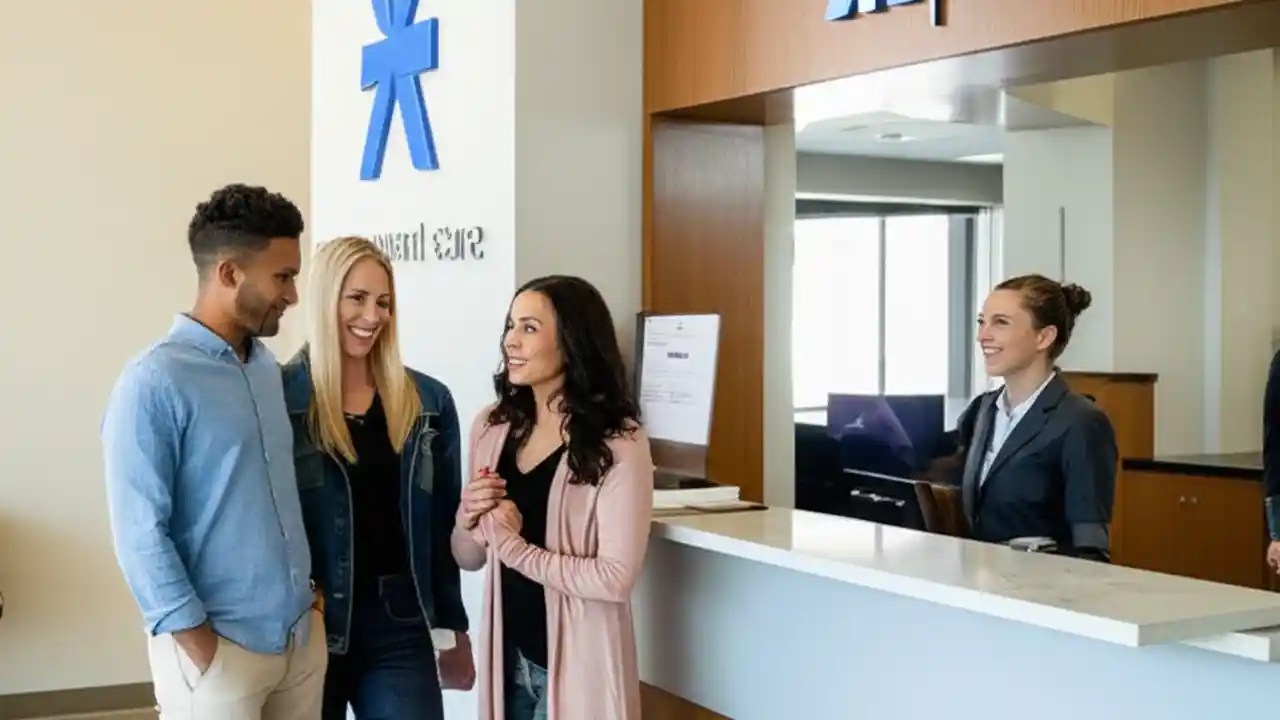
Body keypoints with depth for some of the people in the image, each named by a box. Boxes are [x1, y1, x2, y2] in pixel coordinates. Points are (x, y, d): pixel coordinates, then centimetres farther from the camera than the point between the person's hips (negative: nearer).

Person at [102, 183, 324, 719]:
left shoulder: (267, 366, 7)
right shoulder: (154, 384, -14)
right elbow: (139, 535, -15)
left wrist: (308, 592, 12)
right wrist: (204, 652, -15)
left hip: (302, 632, 7)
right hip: (218, 643, -6)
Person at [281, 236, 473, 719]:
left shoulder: (428, 402, 5)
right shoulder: (279, 398, -7)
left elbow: (445, 523, 9)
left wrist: (455, 627, 10)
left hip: (401, 626, 3)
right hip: (310, 626, -2)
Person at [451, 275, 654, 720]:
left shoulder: (617, 442, -15)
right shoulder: (492, 427, 2)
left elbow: (617, 577, -20)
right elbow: (468, 559, 11)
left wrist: (517, 548, -17)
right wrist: (467, 520, -9)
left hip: (577, 664, -5)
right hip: (508, 655, 5)